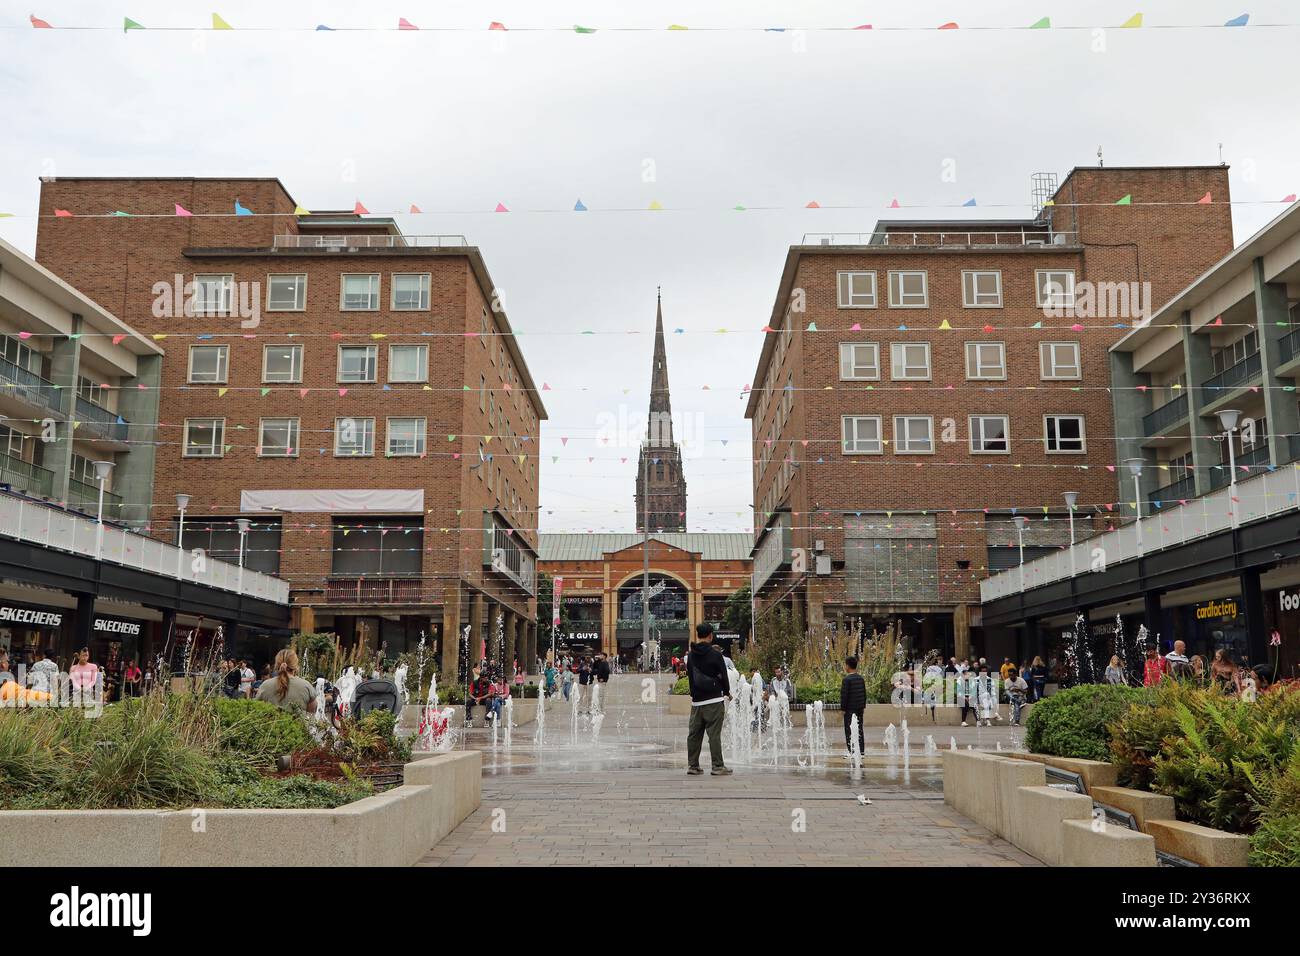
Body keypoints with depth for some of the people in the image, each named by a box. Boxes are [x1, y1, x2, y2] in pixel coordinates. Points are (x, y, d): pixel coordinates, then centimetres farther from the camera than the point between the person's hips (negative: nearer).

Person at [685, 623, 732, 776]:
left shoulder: (690, 655, 6)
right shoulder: (715, 654, -8)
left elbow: (689, 675, 13)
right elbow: (723, 676, -2)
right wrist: (726, 693, 13)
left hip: (696, 701, 5)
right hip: (714, 701, -5)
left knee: (694, 733, 9)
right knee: (714, 734, -4)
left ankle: (692, 765, 13)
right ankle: (718, 766, -3)